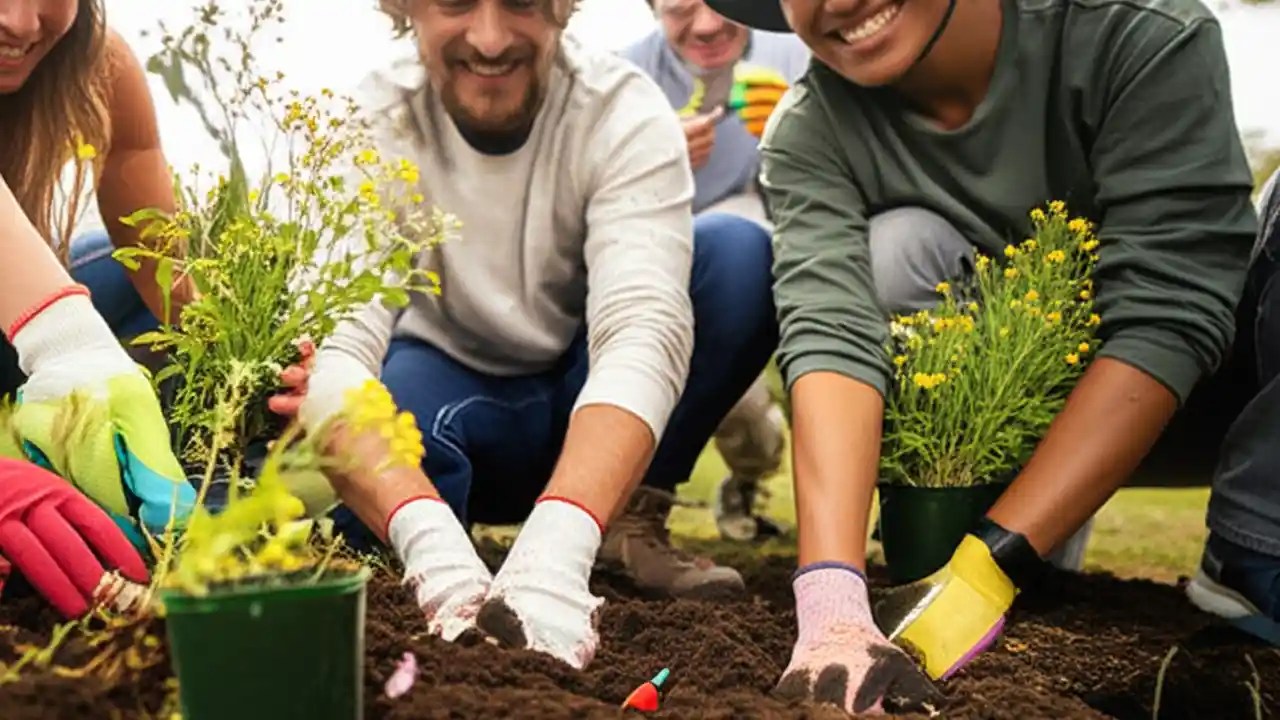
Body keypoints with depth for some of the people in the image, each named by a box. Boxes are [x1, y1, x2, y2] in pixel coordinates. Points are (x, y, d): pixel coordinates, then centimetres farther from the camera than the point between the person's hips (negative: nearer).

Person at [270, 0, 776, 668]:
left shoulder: (624, 112, -20)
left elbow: (643, 329, -35)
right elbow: (333, 344, -33)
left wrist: (554, 552, -53)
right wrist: (437, 551, -53)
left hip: (593, 414, 1)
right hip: (450, 402, -1)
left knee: (736, 252, -25)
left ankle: (642, 518, -8)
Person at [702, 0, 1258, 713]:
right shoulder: (810, 133, -20)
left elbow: (1169, 316, -33)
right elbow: (830, 330, -34)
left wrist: (983, 573, -41)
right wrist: (832, 599, -50)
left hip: (1182, 393, -1)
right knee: (894, 249, -27)